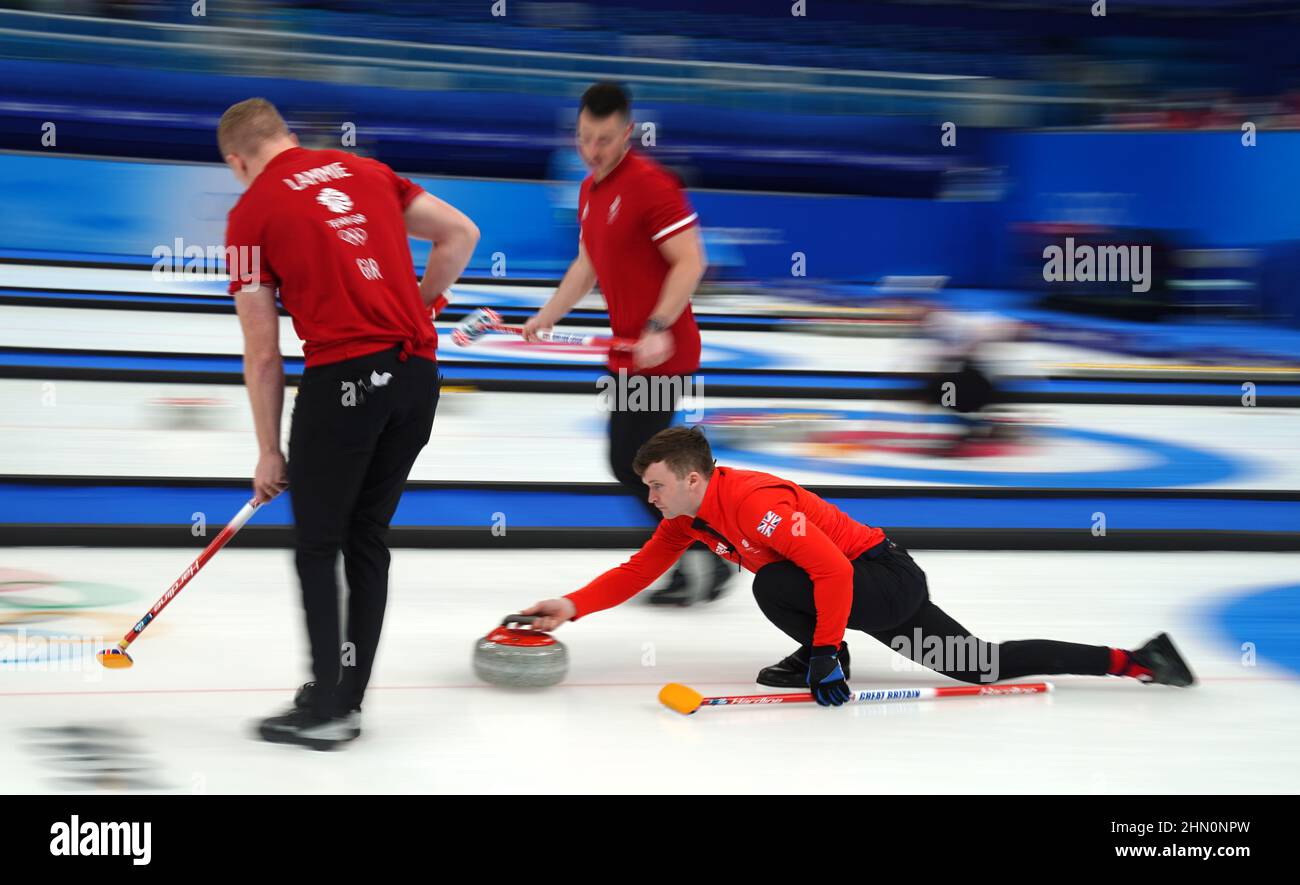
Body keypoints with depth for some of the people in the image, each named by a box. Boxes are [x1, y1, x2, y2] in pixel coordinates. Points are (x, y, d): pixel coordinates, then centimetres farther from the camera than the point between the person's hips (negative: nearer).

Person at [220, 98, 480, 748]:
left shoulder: (252, 212, 2)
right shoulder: (366, 171, 16)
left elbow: (263, 352, 1)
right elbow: (460, 235, 14)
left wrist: (269, 451, 7)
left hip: (342, 373, -5)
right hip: (417, 373, 5)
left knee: (317, 544, 7)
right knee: (366, 538, 15)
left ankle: (325, 708, 5)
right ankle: (347, 698, 19)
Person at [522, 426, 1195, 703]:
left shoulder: (752, 502, -26)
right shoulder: (689, 519, 2)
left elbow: (831, 570, -31)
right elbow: (638, 571, 7)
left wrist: (825, 653, -30)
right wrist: (574, 607, -4)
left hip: (885, 578, -9)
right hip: (878, 592, 9)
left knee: (774, 586, -28)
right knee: (982, 665, 7)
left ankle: (814, 657, 0)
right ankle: (1134, 660, 9)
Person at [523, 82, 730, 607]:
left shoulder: (649, 184, -16)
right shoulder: (590, 191, 13)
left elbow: (690, 261, -20)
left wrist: (659, 328, -28)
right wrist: (546, 317, 21)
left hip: (661, 354, -9)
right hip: (629, 353, 9)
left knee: (631, 462, -9)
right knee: (632, 463, 12)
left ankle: (703, 558, 2)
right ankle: (700, 562, 20)